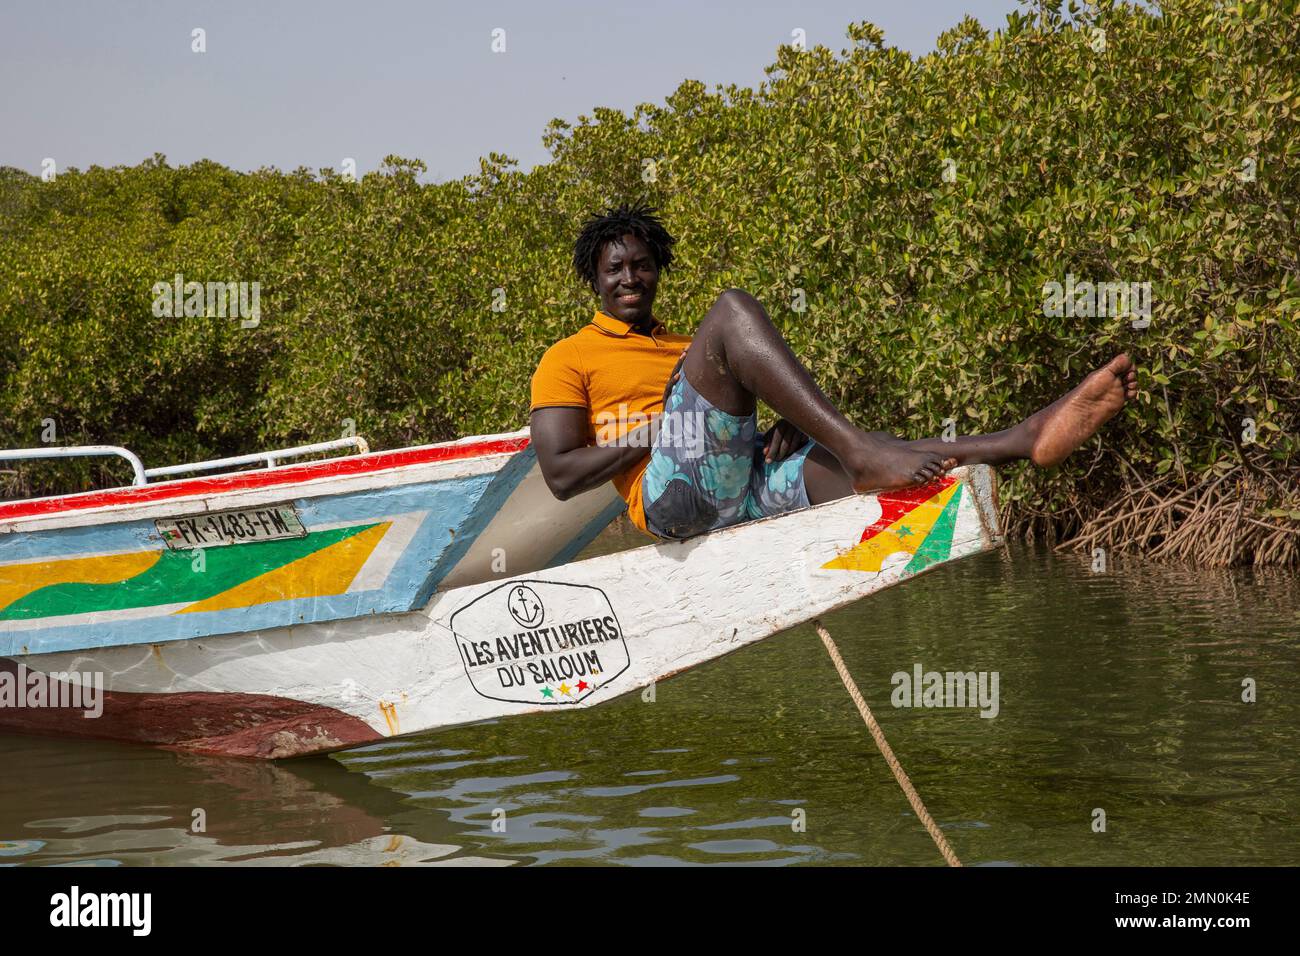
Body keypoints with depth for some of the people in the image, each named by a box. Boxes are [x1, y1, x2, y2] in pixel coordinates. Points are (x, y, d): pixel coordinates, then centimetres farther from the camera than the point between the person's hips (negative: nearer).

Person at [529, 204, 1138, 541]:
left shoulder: (683, 348, 35)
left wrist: (786, 425, -1)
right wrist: (662, 431, -5)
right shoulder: (568, 359, 15)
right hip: (672, 494, -6)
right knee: (732, 311, -21)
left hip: (743, 490, 6)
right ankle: (862, 450, -37)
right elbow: (560, 474, 0)